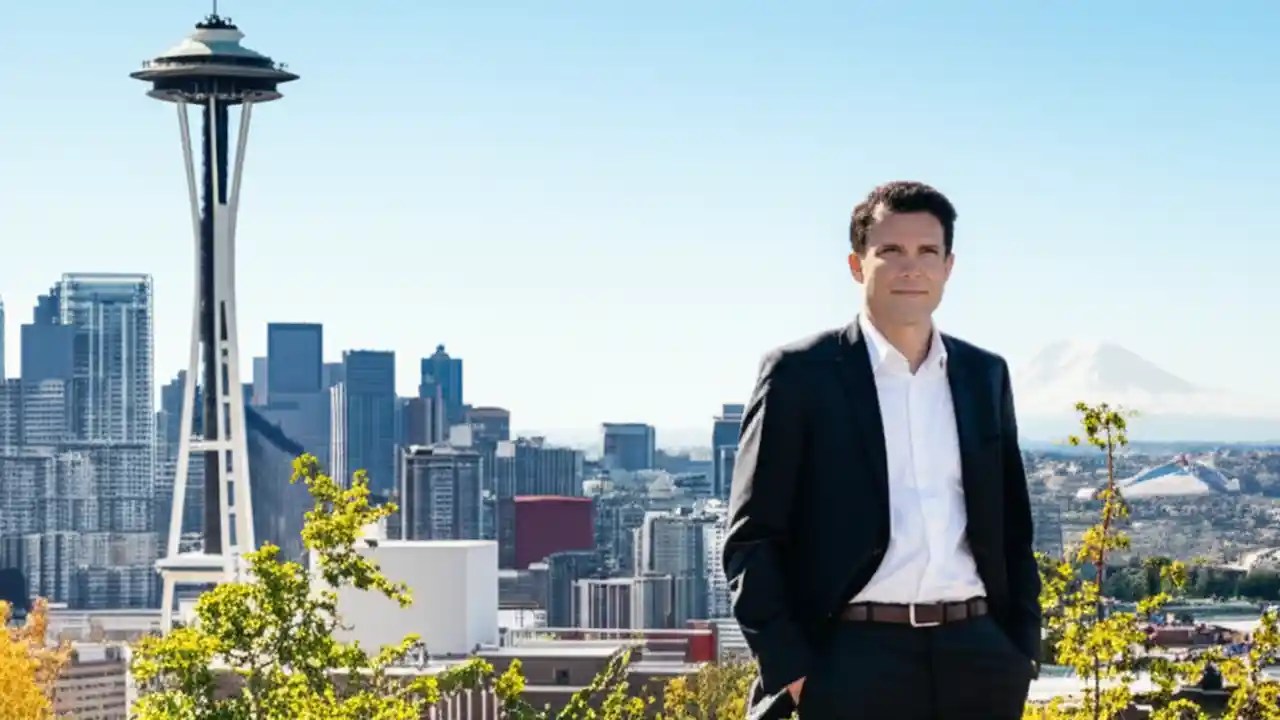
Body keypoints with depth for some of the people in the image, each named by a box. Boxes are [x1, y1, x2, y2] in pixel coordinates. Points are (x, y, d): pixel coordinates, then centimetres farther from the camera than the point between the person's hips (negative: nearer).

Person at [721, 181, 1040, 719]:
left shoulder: (984, 375, 15)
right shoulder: (801, 374, 1)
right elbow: (752, 537, -2)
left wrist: (1022, 650, 10)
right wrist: (790, 670, -9)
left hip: (976, 657, 4)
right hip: (855, 662, -4)